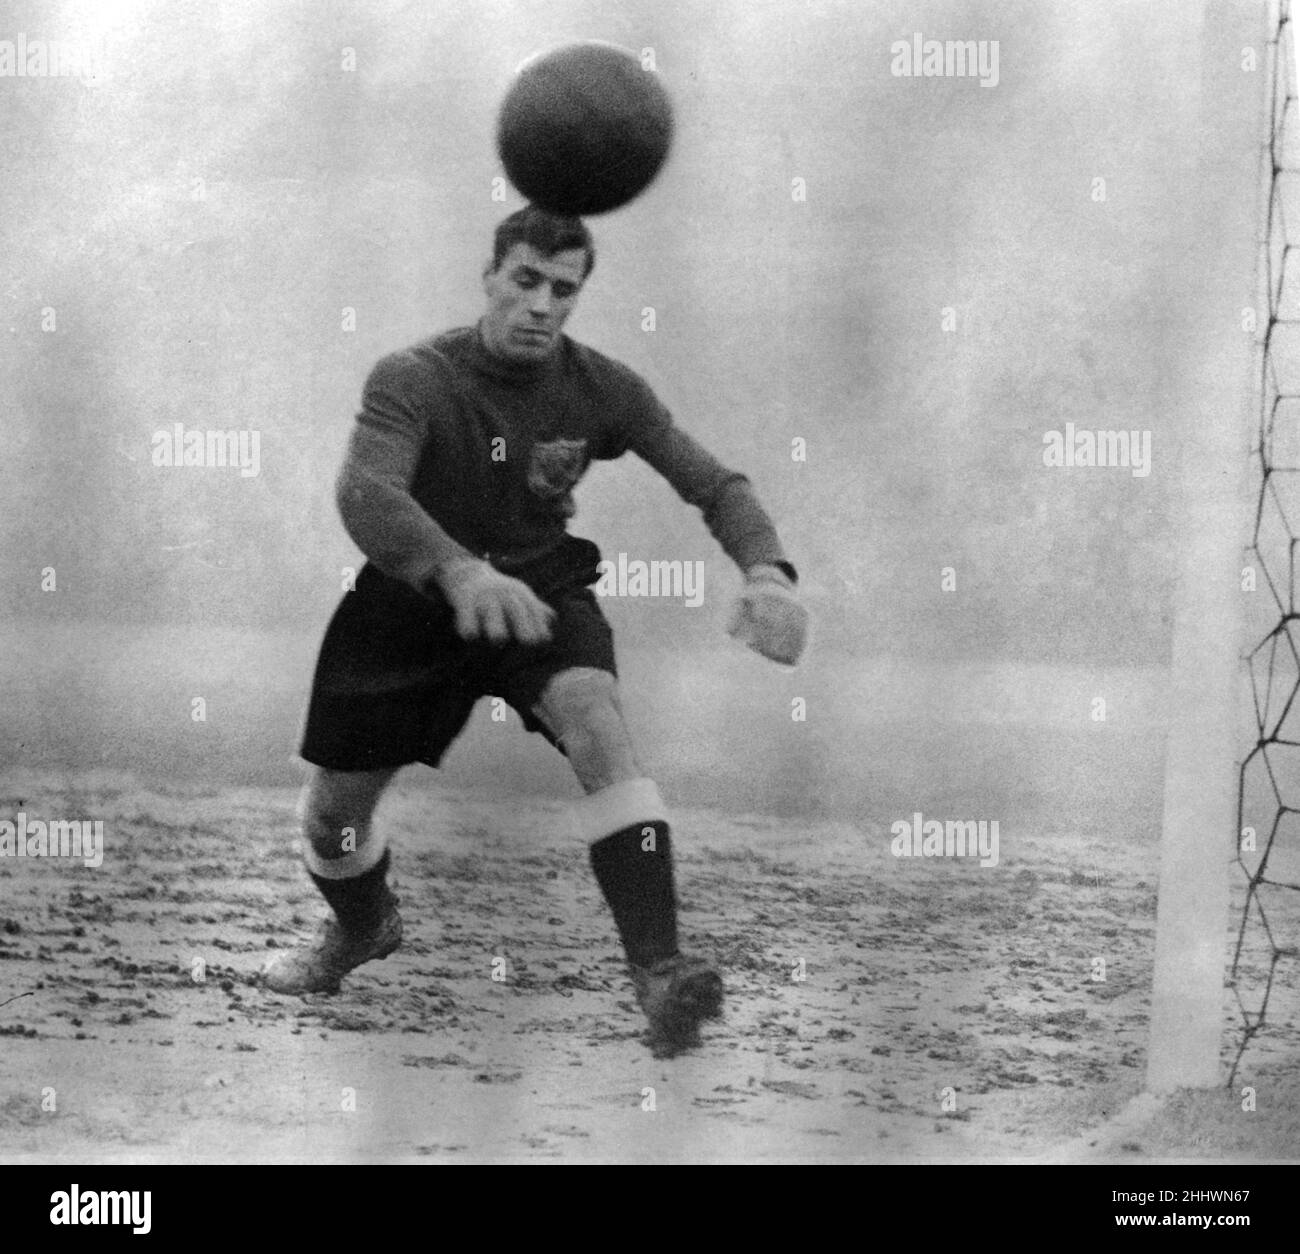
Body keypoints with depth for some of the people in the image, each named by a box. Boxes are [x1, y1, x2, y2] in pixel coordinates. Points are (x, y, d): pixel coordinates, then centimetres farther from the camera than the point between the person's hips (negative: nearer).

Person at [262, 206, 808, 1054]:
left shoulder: (601, 389, -12)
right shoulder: (415, 381, -22)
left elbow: (713, 483, -12)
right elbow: (365, 490, -40)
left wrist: (767, 569, -35)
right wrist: (459, 571, -59)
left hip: (540, 591, 0)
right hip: (411, 601, 0)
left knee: (596, 720, -32)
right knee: (331, 814, 6)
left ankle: (659, 971, -37)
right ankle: (364, 928, 44)